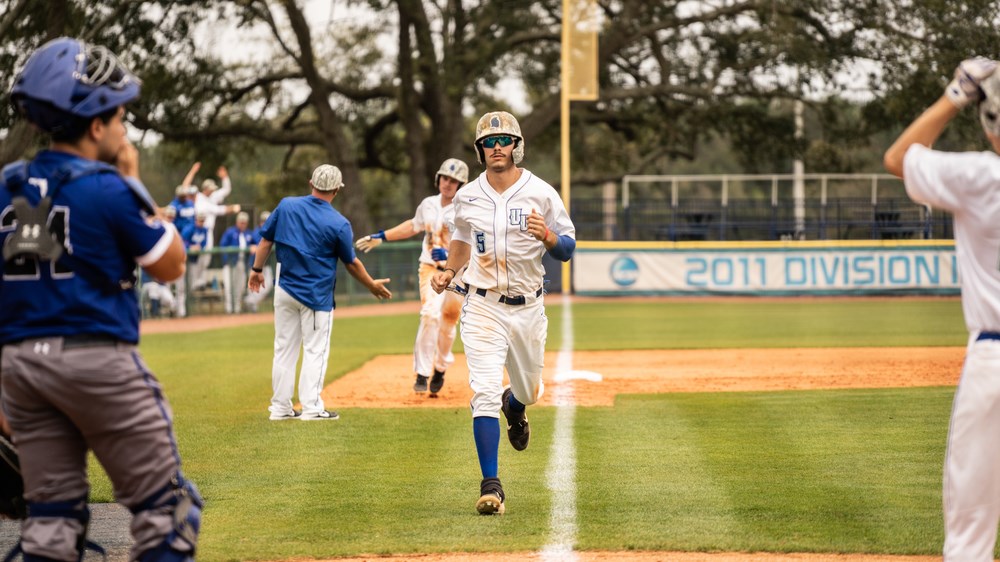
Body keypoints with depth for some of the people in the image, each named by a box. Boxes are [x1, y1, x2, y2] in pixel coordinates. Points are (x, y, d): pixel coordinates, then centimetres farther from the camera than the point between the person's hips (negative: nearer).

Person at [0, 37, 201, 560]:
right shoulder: (108, 188, -11)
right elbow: (170, 264, 0)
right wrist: (135, 183, 4)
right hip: (97, 357, -6)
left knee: (50, 513, 11)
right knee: (164, 505, 4)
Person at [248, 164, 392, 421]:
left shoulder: (286, 206, -2)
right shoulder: (339, 224, -11)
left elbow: (266, 239, 3)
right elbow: (351, 263, -1)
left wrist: (257, 270, 16)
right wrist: (372, 285, 15)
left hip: (284, 290, 4)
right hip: (317, 294, -4)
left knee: (284, 349, 10)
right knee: (315, 350, 4)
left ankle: (280, 407, 14)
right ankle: (311, 407, 2)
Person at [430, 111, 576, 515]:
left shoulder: (541, 194, -5)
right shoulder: (467, 197, 2)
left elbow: (568, 250, -1)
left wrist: (548, 236, -23)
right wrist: (448, 271, 4)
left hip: (528, 308, 1)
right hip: (483, 307, -1)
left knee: (528, 390, 18)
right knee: (485, 392, -15)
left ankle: (514, 407, 58)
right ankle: (490, 485, -13)